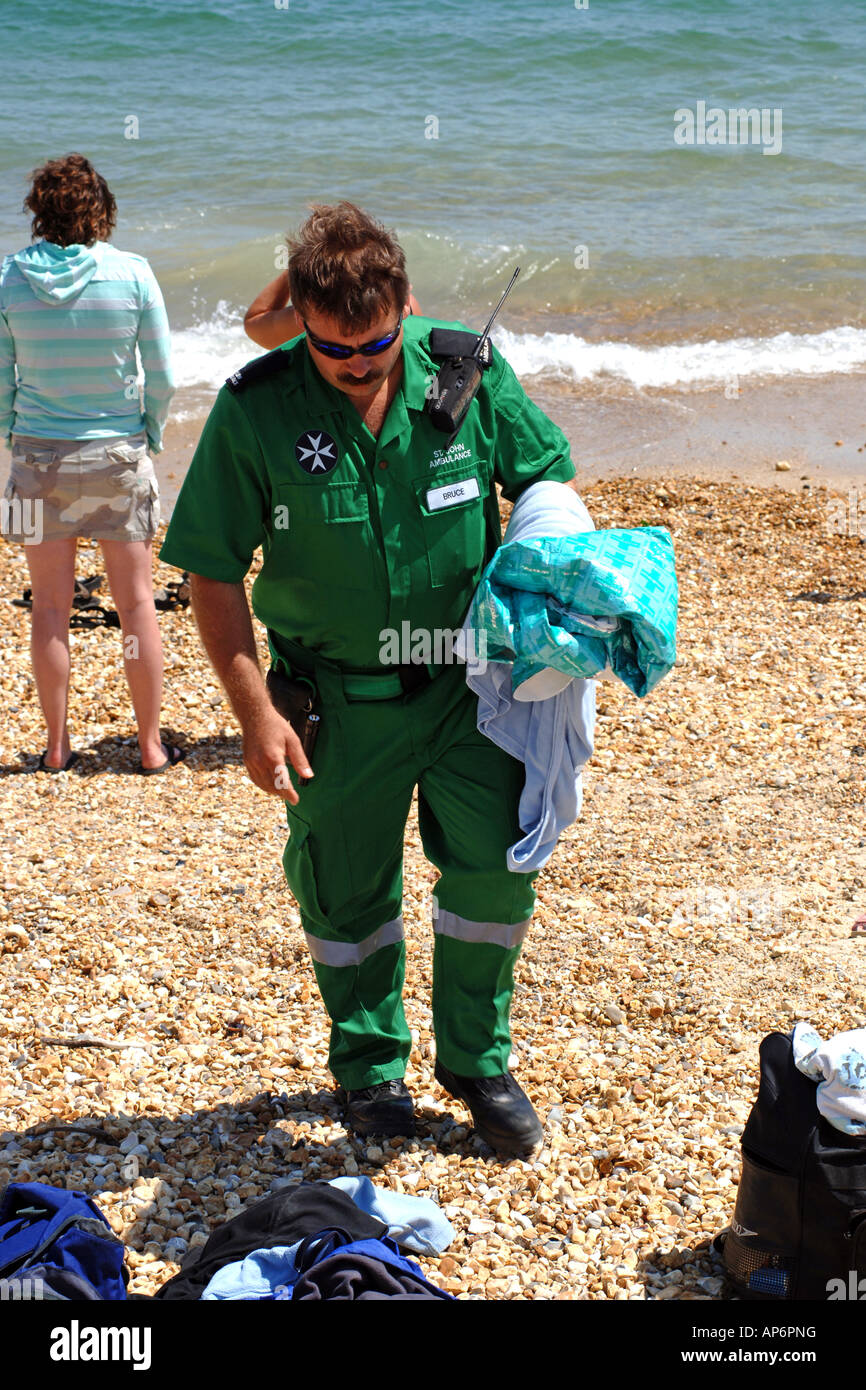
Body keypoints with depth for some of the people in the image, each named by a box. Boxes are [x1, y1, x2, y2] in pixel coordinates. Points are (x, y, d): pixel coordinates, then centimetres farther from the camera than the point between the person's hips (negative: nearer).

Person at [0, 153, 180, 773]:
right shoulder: (132, 273, -9)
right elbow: (163, 377, -5)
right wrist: (153, 435, 11)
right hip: (119, 454, -1)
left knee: (51, 608, 10)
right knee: (136, 602, 9)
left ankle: (57, 747, 17)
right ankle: (151, 745, 16)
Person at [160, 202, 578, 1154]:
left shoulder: (467, 371, -8)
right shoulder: (255, 407, -14)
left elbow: (547, 484, 6)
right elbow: (212, 572, -9)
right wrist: (255, 713, -15)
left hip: (470, 675, 1)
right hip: (340, 696, -1)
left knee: (496, 866, 0)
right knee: (345, 888, 10)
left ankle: (477, 1059, 24)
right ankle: (368, 1064, 34)